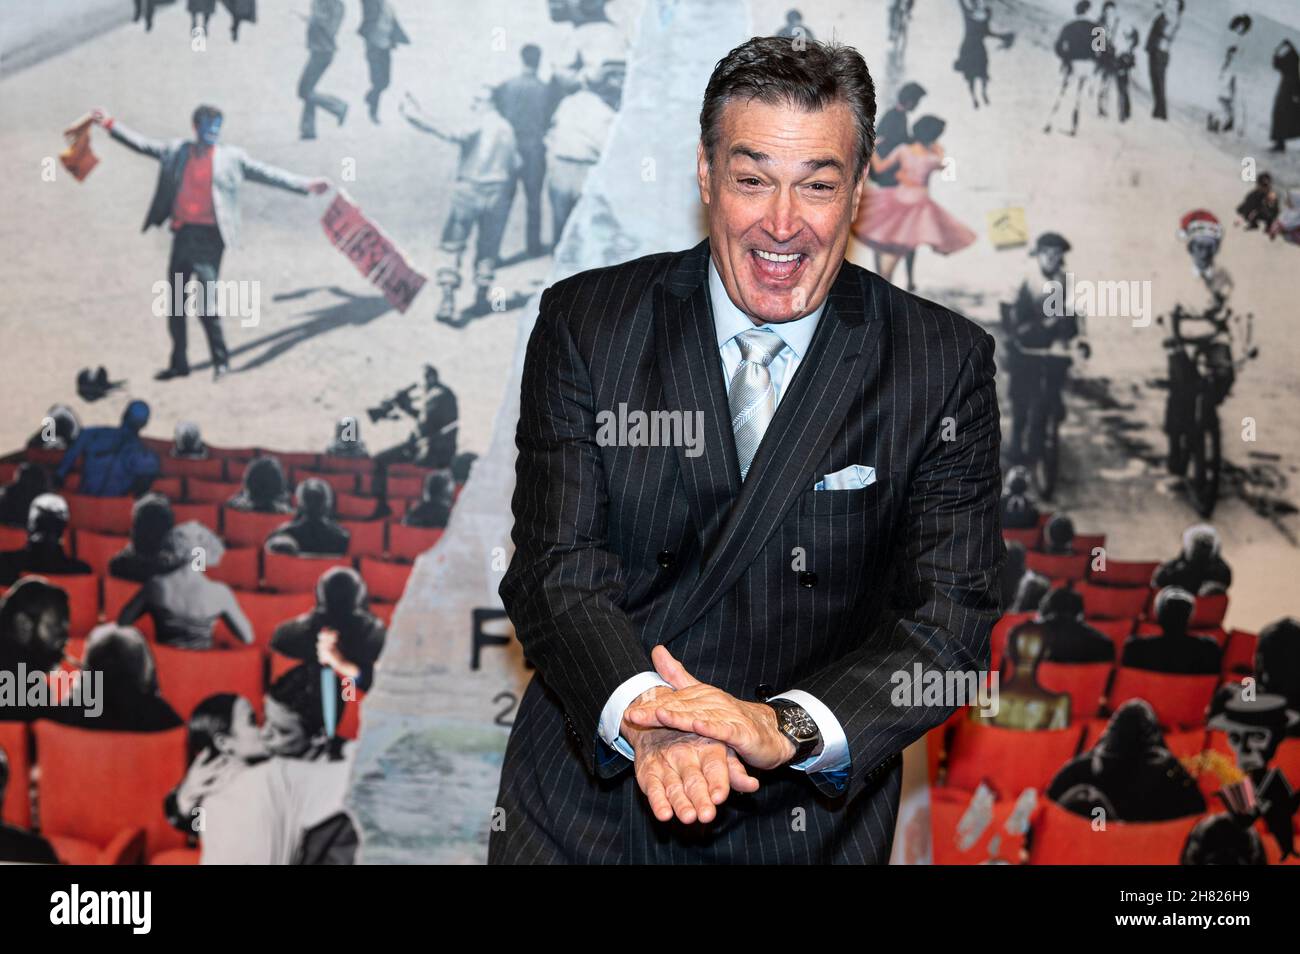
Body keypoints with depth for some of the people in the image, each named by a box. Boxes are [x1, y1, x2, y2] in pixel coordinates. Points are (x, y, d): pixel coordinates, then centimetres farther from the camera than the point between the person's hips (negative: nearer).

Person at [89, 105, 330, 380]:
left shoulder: (231, 157, 6)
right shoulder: (176, 151, 13)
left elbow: (267, 173, 3)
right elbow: (141, 143, 19)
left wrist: (304, 185, -4)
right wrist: (110, 123, 14)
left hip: (209, 236, -4)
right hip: (182, 234, 4)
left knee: (205, 301, -15)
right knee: (175, 301, 8)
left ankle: (221, 360, -2)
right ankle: (179, 363, 19)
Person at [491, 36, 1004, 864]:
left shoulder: (945, 366, -9)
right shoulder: (586, 324, -7)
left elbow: (952, 618, -15)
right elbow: (557, 573, -13)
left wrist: (786, 726, -31)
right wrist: (639, 709, -32)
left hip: (809, 822, 0)